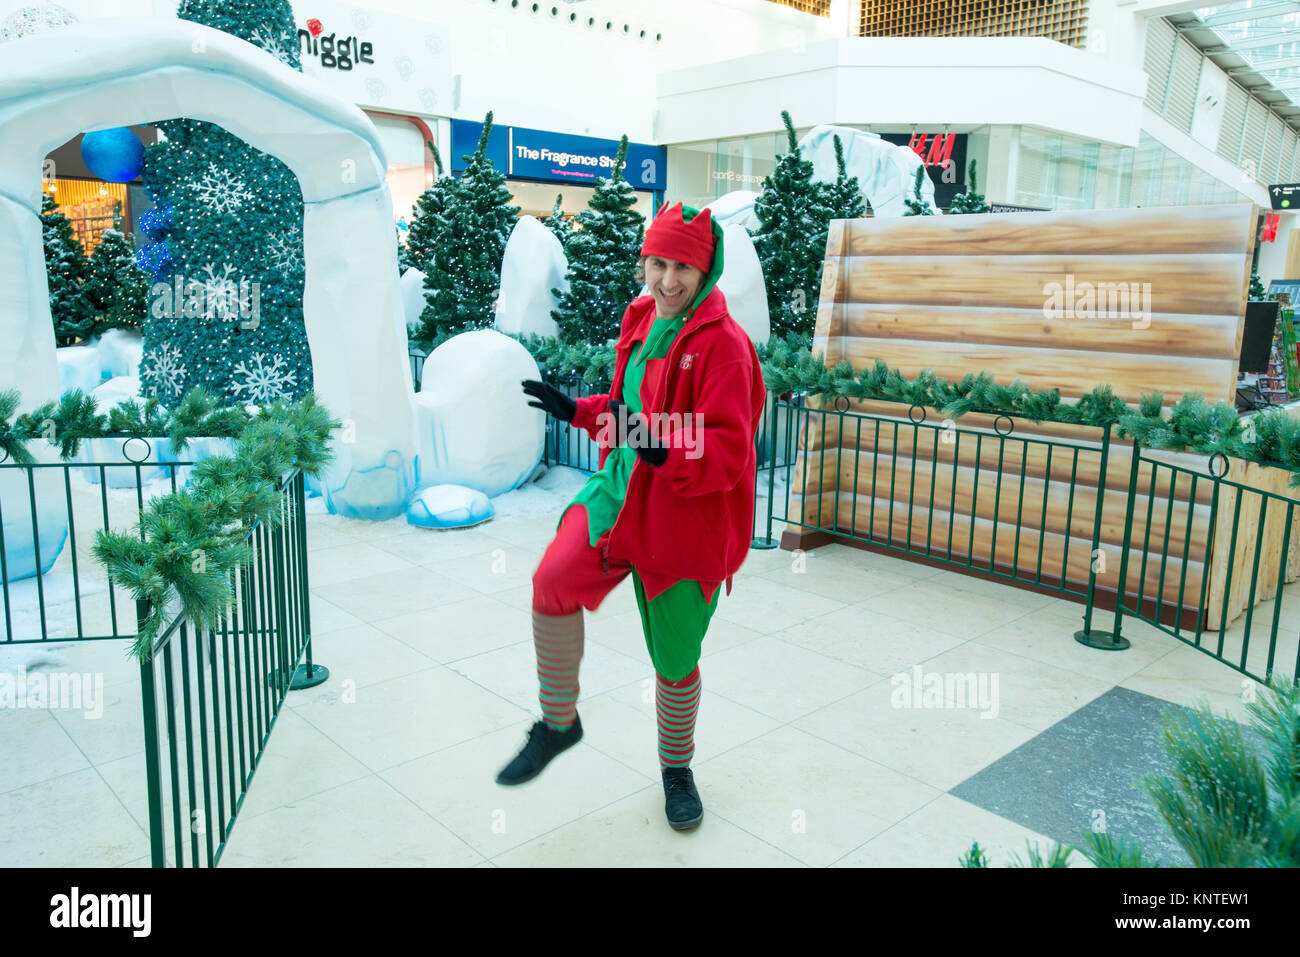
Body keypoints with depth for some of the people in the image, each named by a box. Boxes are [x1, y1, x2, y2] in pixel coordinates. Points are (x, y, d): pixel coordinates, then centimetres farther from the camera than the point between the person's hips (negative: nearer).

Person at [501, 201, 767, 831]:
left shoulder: (724, 344, -16)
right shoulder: (641, 320, 8)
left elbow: (728, 453, -22)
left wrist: (660, 446, -36)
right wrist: (575, 411, 18)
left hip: (685, 518, -5)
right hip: (619, 488, 5)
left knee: (676, 658, 9)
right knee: (553, 580, -22)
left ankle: (676, 767, 39)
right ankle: (558, 722, 3)